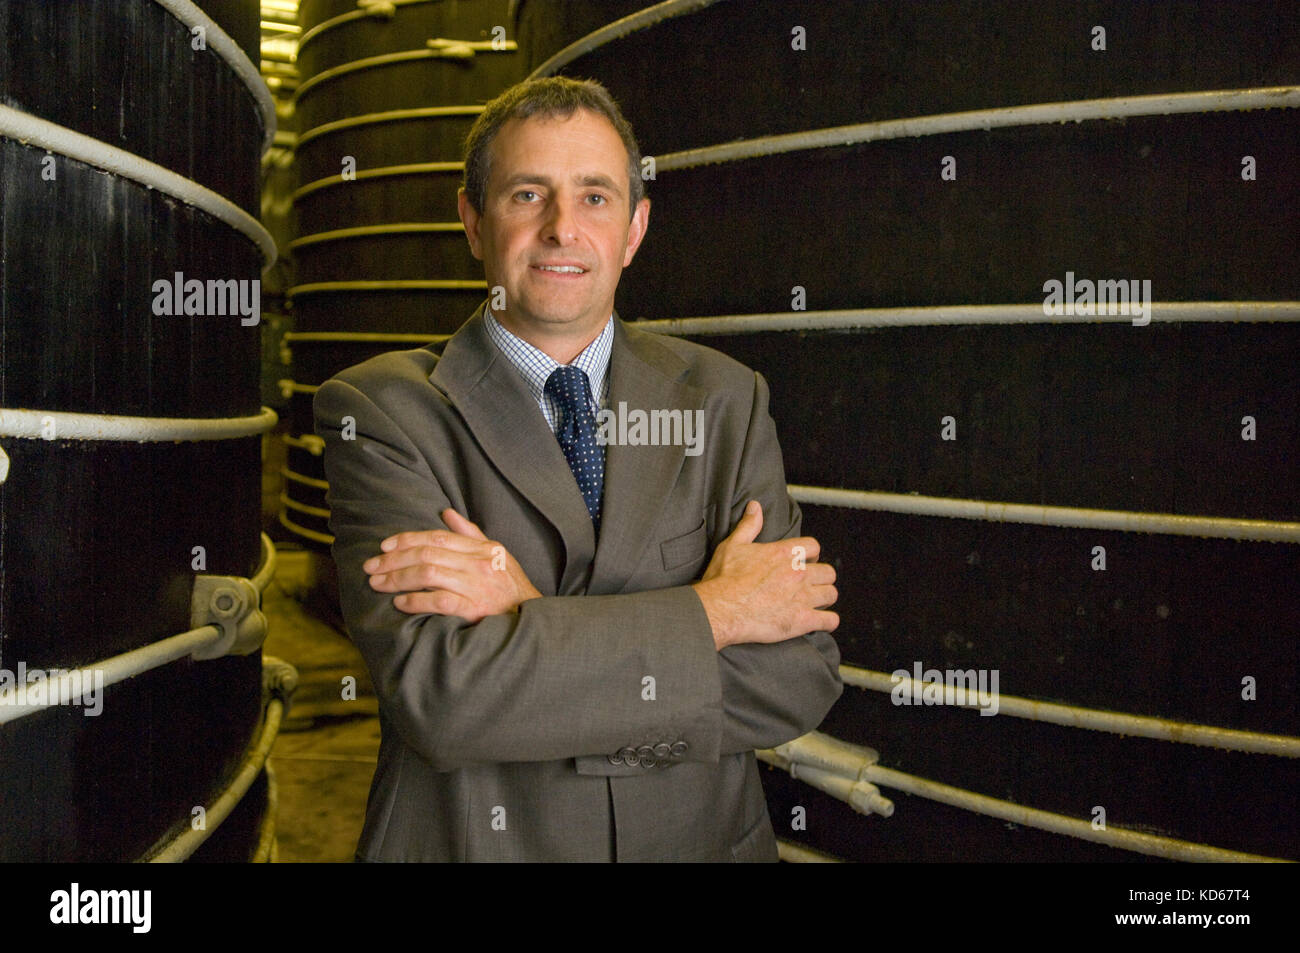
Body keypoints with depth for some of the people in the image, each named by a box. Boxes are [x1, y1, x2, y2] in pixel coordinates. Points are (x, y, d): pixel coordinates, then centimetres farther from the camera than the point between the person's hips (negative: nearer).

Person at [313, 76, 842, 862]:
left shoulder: (725, 400, -4)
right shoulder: (381, 411, -12)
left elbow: (801, 679, -13)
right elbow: (436, 694, -23)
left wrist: (533, 619, -22)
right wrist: (712, 611, -20)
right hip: (474, 838, -2)